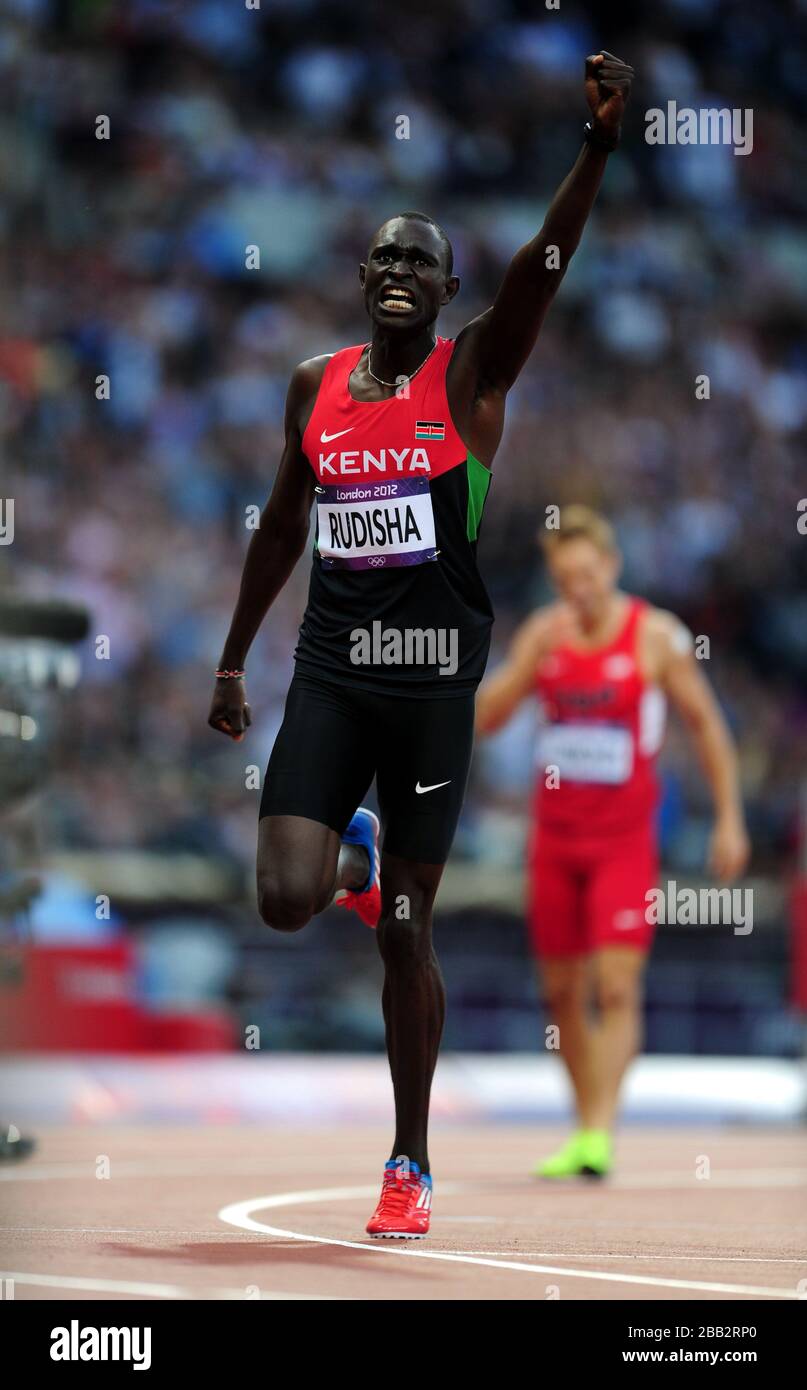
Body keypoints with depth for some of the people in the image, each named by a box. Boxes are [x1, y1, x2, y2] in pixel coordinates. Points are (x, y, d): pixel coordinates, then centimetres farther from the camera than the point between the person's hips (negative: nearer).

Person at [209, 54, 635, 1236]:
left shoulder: (473, 372, -2)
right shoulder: (315, 384, 9)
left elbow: (543, 266, -19)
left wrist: (601, 141, -35)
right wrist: (234, 660, 21)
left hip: (433, 676, -3)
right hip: (330, 671, 3)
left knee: (405, 931, 2)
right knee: (286, 902, -12)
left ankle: (412, 1162, 16)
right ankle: (350, 853, 27)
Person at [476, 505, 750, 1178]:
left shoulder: (657, 636, -9)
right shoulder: (543, 632, 2)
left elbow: (707, 723, -1)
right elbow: (484, 718, -3)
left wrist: (730, 819, -4)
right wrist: (531, 659, -19)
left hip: (624, 838, -4)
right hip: (556, 836, 4)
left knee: (617, 987, -15)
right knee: (563, 991, 10)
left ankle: (599, 1135, -18)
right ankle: (583, 1132, 22)